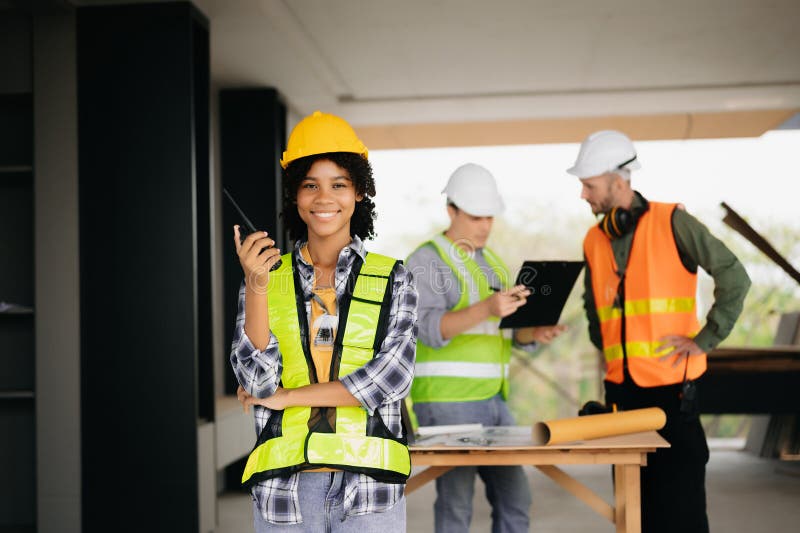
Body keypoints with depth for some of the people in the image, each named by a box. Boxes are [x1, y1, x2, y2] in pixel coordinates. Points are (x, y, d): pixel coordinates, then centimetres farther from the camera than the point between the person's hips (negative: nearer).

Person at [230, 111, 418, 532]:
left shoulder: (391, 279, 4)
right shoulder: (267, 278, 6)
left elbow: (393, 377, -8)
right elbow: (256, 381, -4)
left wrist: (286, 396, -7)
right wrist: (256, 287, -15)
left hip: (369, 486, 0)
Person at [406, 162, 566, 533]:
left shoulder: (491, 263, 17)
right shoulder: (426, 260, -6)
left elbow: (510, 331, 18)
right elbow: (430, 329, -20)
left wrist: (534, 333, -5)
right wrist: (486, 308, -34)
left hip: (492, 398, 8)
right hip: (446, 399, -8)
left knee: (514, 498, 9)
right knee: (457, 502, -5)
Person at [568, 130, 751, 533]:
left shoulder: (672, 222, -7)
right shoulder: (594, 241, 10)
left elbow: (734, 277, -9)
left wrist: (704, 340, -11)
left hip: (672, 385, -6)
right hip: (621, 388, 6)